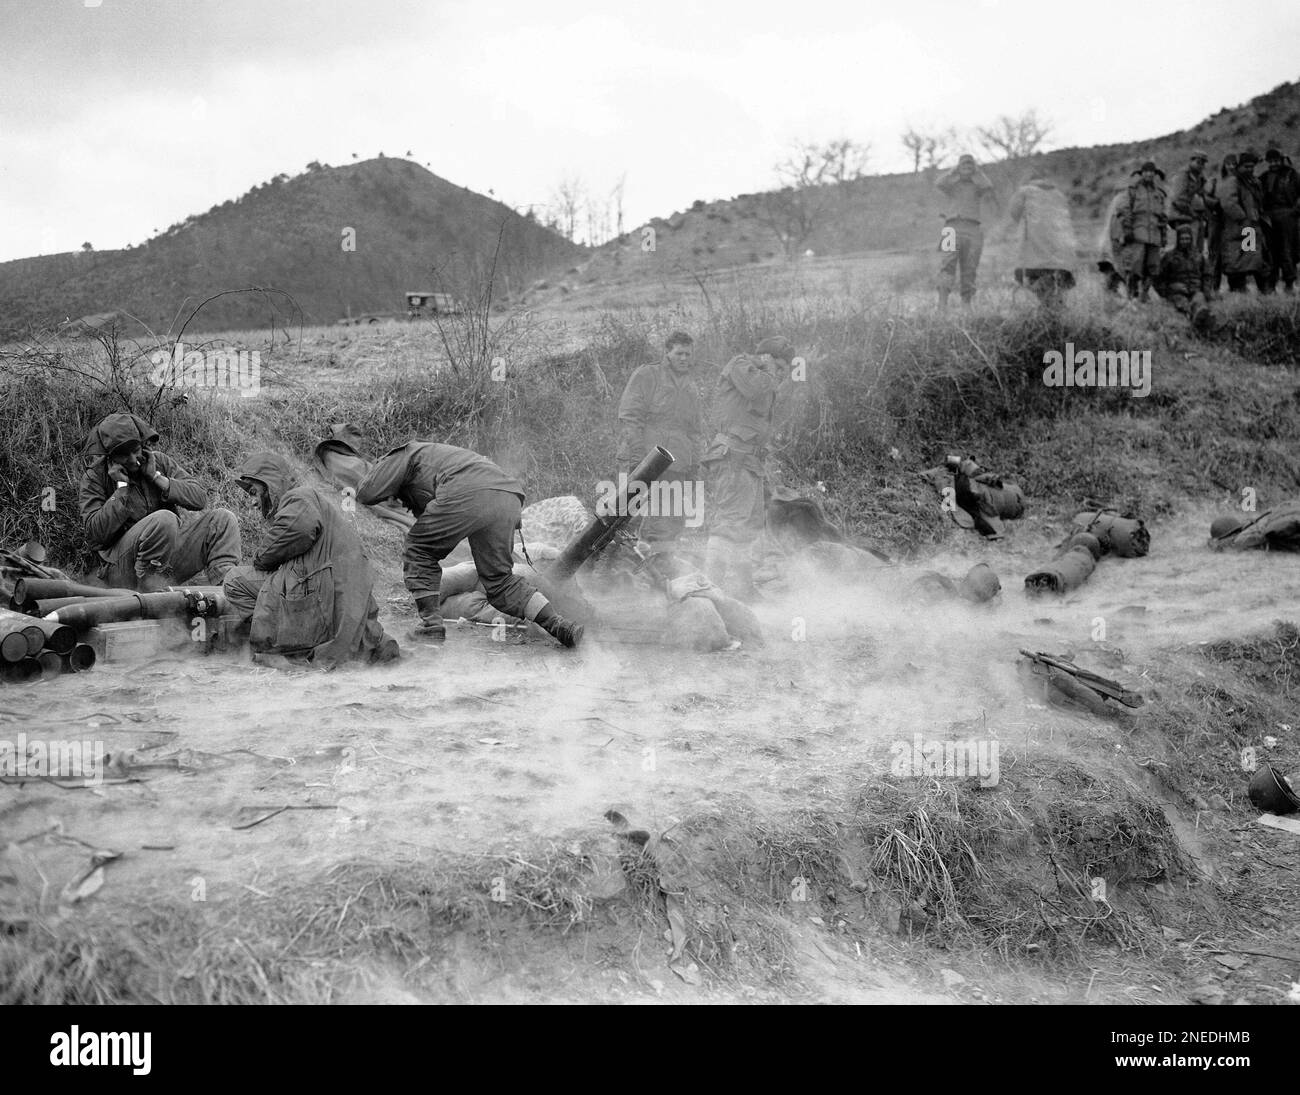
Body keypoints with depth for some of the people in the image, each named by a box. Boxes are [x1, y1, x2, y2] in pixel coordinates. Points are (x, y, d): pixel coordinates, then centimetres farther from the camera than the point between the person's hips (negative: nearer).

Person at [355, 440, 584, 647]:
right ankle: (557, 624, 6)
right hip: (510, 498, 8)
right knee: (499, 579, 18)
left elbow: (366, 494, 14)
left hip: (468, 495, -8)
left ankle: (430, 625, 11)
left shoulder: (406, 453, 22)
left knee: (418, 552, 15)